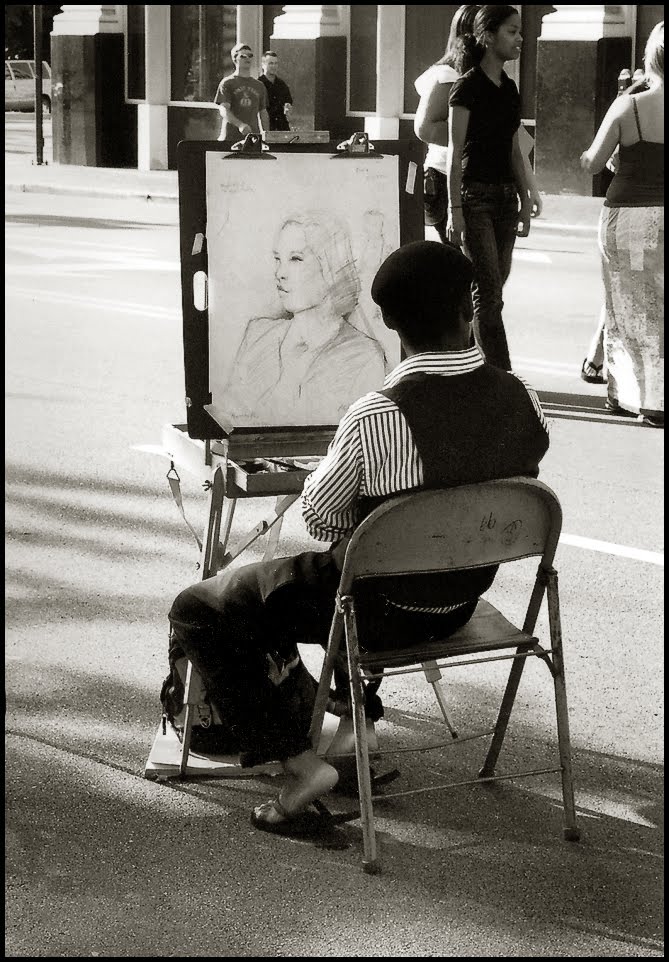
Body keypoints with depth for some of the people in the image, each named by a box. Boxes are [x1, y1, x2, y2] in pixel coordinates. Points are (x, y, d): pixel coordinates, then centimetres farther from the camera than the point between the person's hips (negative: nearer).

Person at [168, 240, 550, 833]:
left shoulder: (377, 417, -30)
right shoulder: (524, 402, -14)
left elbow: (320, 518, -13)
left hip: (382, 609, -6)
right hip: (463, 603, 7)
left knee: (197, 612, 8)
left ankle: (298, 758, 0)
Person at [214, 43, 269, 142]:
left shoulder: (259, 86, 18)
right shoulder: (227, 83, 2)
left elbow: (263, 113, 21)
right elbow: (223, 110, -9)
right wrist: (240, 125, -26)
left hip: (253, 138, 4)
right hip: (231, 137, -4)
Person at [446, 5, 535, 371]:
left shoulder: (509, 89, 12)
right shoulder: (467, 87, -9)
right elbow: (455, 152, -10)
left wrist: (525, 201, 15)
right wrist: (454, 209, -14)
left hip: (505, 196, 7)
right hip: (475, 195, -7)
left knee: (491, 292, 8)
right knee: (488, 291, -9)